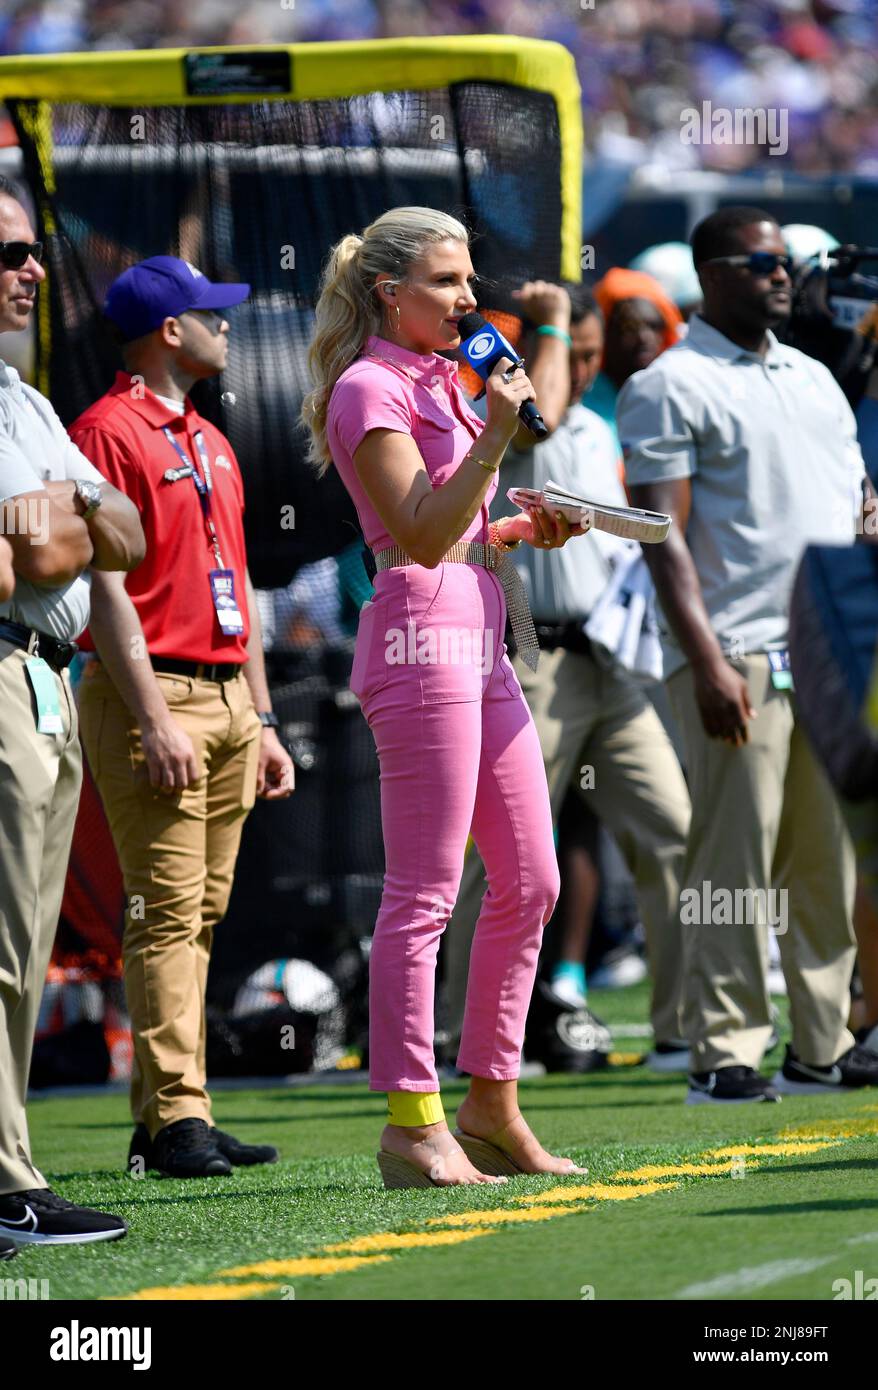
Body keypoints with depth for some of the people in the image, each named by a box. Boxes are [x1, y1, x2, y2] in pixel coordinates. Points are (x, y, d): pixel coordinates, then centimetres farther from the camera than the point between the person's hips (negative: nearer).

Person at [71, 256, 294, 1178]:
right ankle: (173, 1117, -12)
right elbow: (105, 583, -14)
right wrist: (153, 720, -20)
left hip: (228, 695, 8)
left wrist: (262, 720, 19)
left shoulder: (210, 444, 20)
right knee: (167, 909, -11)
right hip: (154, 694, -8)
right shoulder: (109, 431, -7)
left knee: (201, 911, 7)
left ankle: (167, 1117, 9)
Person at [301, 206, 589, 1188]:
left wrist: (522, 529, 11)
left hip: (478, 641, 10)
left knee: (529, 883, 9)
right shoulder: (369, 390, -8)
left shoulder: (435, 383, 21)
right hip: (421, 636, -10)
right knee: (424, 890, -9)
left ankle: (492, 1108, 17)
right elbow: (421, 537, -16)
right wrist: (494, 437, -20)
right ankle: (413, 1126, -7)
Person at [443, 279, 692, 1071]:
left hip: (612, 663, 7)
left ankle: (683, 1028, 1)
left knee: (675, 835, -2)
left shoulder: (600, 433, 20)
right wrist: (550, 322, -15)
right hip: (533, 662, -7)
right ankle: (474, 1038, 6)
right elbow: (537, 416, -29)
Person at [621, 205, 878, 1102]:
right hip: (740, 654, -7)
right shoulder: (670, 388, -2)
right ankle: (722, 1053, -6)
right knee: (734, 857, -8)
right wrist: (706, 660, -19)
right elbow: (664, 534, -10)